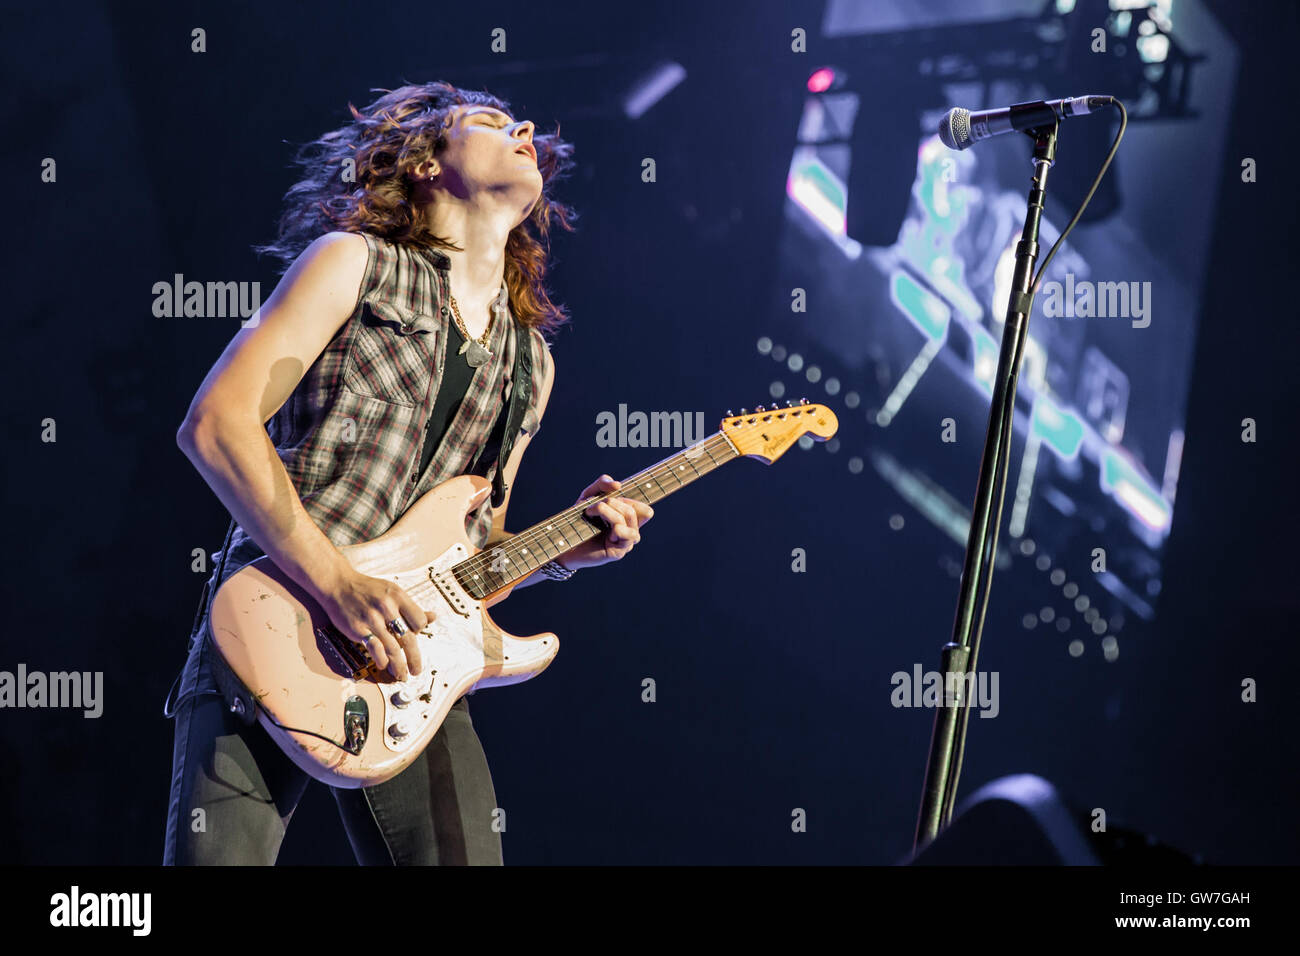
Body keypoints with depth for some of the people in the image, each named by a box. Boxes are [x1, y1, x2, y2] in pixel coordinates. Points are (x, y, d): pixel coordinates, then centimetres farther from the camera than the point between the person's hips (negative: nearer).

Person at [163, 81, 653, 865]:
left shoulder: (530, 362, 19)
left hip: (409, 665, 5)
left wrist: (568, 548, 4)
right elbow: (215, 424, -8)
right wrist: (338, 585, -15)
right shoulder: (355, 264, 2)